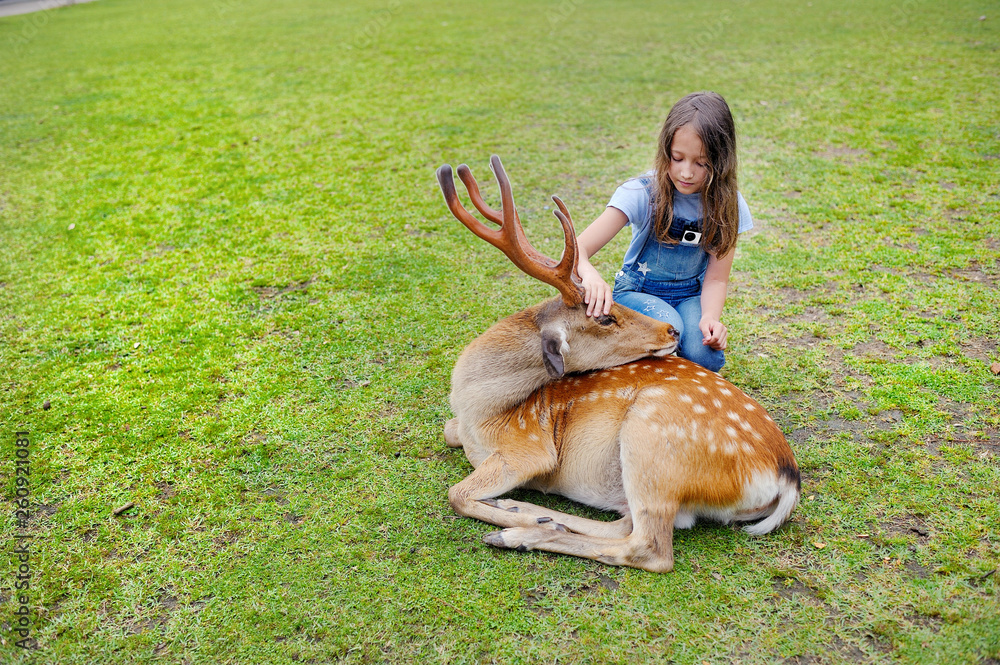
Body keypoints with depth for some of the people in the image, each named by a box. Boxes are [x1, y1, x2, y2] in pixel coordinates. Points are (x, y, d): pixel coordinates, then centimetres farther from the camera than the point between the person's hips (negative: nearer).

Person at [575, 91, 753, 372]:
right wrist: (591, 275, -51)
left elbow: (716, 277, -8)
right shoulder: (642, 194, -19)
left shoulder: (726, 204, -9)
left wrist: (710, 317, -30)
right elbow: (577, 249, -27)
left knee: (703, 355, -27)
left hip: (691, 296, 2)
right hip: (638, 292, -2)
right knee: (667, 328, -35)